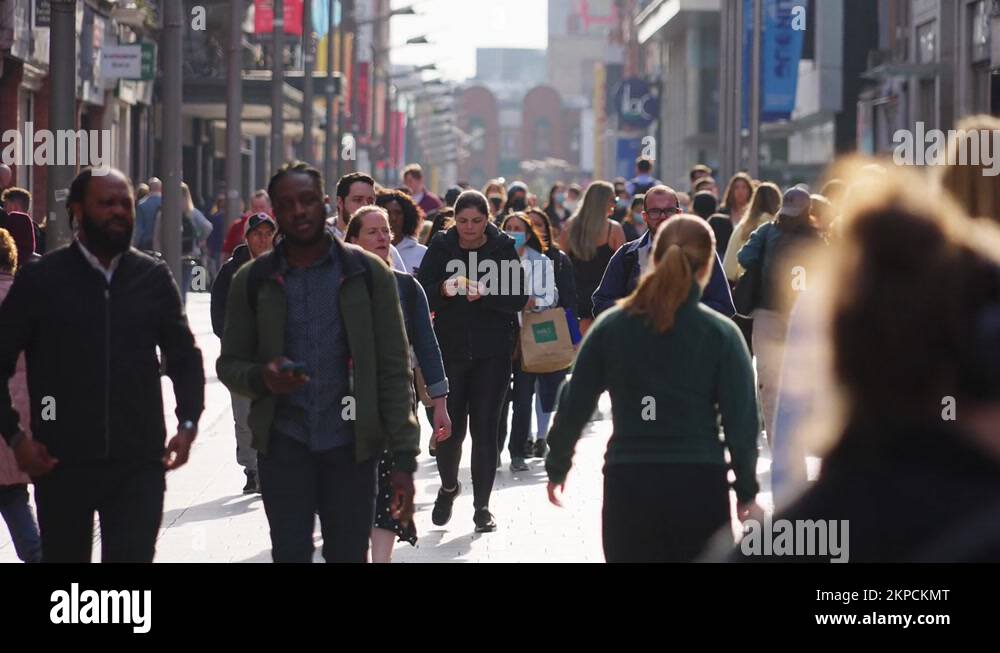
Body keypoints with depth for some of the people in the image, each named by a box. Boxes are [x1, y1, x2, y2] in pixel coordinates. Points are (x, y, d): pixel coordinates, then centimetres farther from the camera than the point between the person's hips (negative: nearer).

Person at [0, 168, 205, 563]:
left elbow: (184, 356, 16)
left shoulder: (153, 278, 7)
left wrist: (188, 423, 2)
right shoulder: (41, 280, 0)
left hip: (140, 463, 1)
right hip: (61, 466, -1)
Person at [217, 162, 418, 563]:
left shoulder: (368, 274, 1)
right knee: (290, 554, 2)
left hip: (350, 445, -1)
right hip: (283, 444, 1)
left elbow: (394, 371, 0)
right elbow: (229, 364, 10)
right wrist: (262, 378, -15)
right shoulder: (253, 281, 5)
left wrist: (403, 459, -7)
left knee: (349, 556, 4)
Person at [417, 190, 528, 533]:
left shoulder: (503, 247, 0)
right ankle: (448, 486, 28)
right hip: (449, 348, 1)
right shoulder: (441, 247, 2)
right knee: (450, 426, 0)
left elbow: (519, 297, -6)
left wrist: (485, 293, -23)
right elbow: (422, 294, -4)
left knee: (484, 427, -2)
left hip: (492, 353, -1)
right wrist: (443, 290, -25)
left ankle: (482, 505, 6)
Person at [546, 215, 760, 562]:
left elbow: (574, 405, 5)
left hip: (627, 485, 1)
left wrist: (557, 468, 17)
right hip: (699, 485, -1)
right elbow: (741, 418, -4)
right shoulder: (720, 333, -3)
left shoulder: (611, 327, 1)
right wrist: (746, 489, 6)